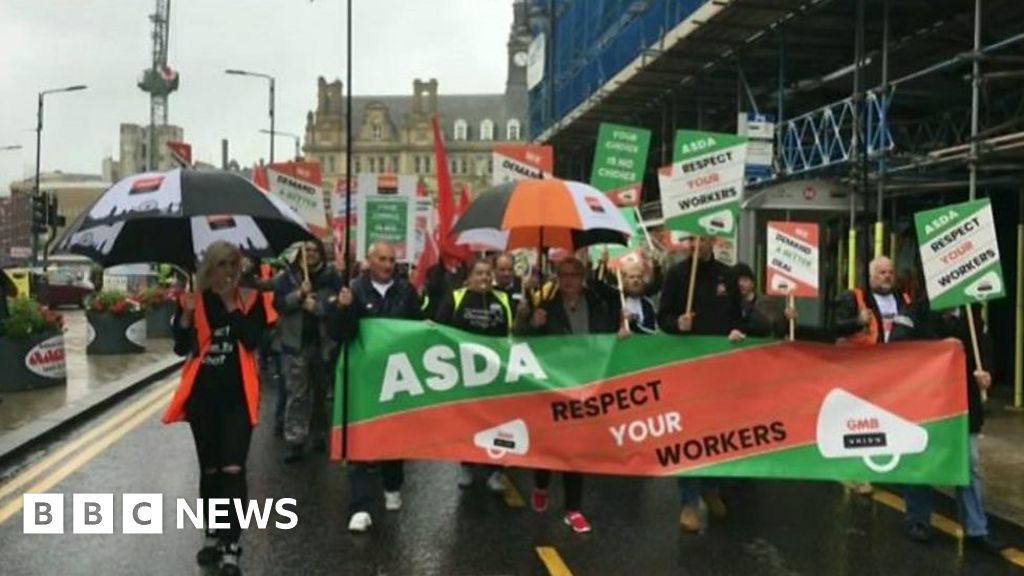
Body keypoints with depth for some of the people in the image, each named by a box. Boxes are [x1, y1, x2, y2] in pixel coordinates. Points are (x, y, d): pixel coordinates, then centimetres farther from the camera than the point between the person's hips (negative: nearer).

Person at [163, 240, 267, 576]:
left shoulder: (250, 300, -1)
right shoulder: (194, 300, 3)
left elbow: (253, 340, -14)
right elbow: (181, 348, 0)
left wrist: (231, 305, -15)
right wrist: (186, 315, -14)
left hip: (237, 394, -2)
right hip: (202, 393, 3)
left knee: (233, 470, -8)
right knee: (209, 469, 14)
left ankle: (230, 548, -5)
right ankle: (212, 536, 29)